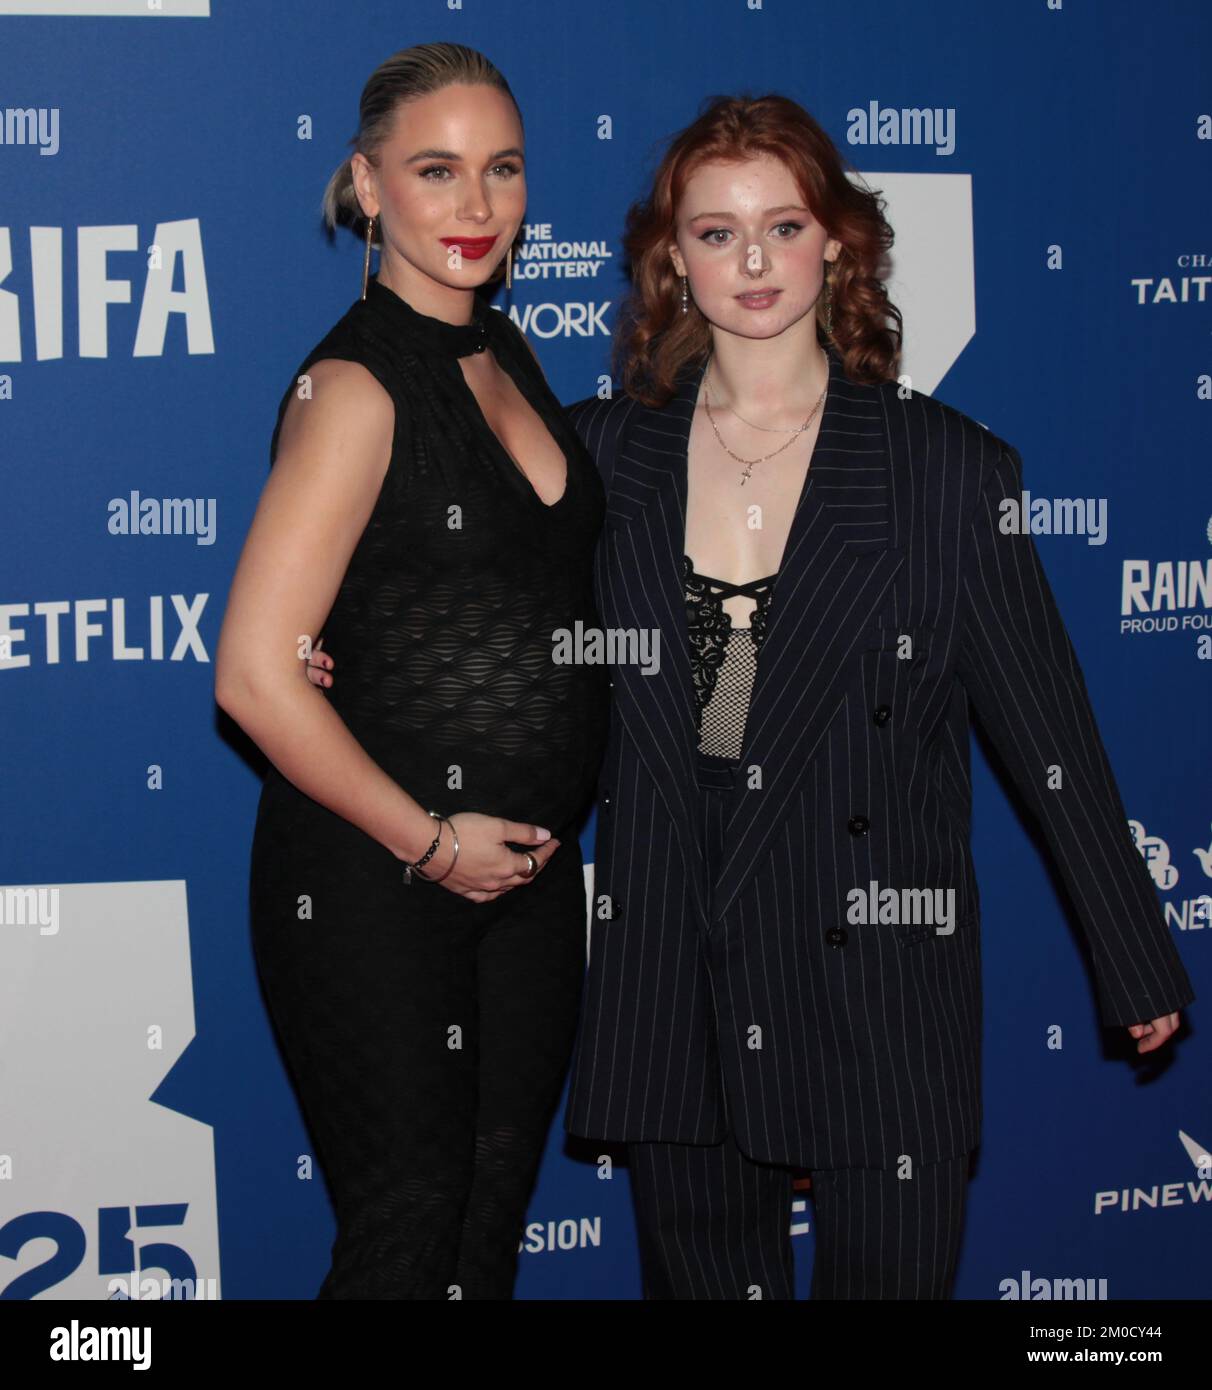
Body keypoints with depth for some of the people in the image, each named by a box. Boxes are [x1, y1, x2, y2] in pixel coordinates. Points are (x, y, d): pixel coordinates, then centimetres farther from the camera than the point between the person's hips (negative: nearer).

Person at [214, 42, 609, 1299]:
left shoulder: (504, 358, 9)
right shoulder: (357, 386, -15)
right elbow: (255, 674, -21)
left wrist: (539, 839, 9)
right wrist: (426, 840, -14)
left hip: (525, 867, 7)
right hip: (372, 884, -7)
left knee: (495, 1223, 15)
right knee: (406, 1235, 3)